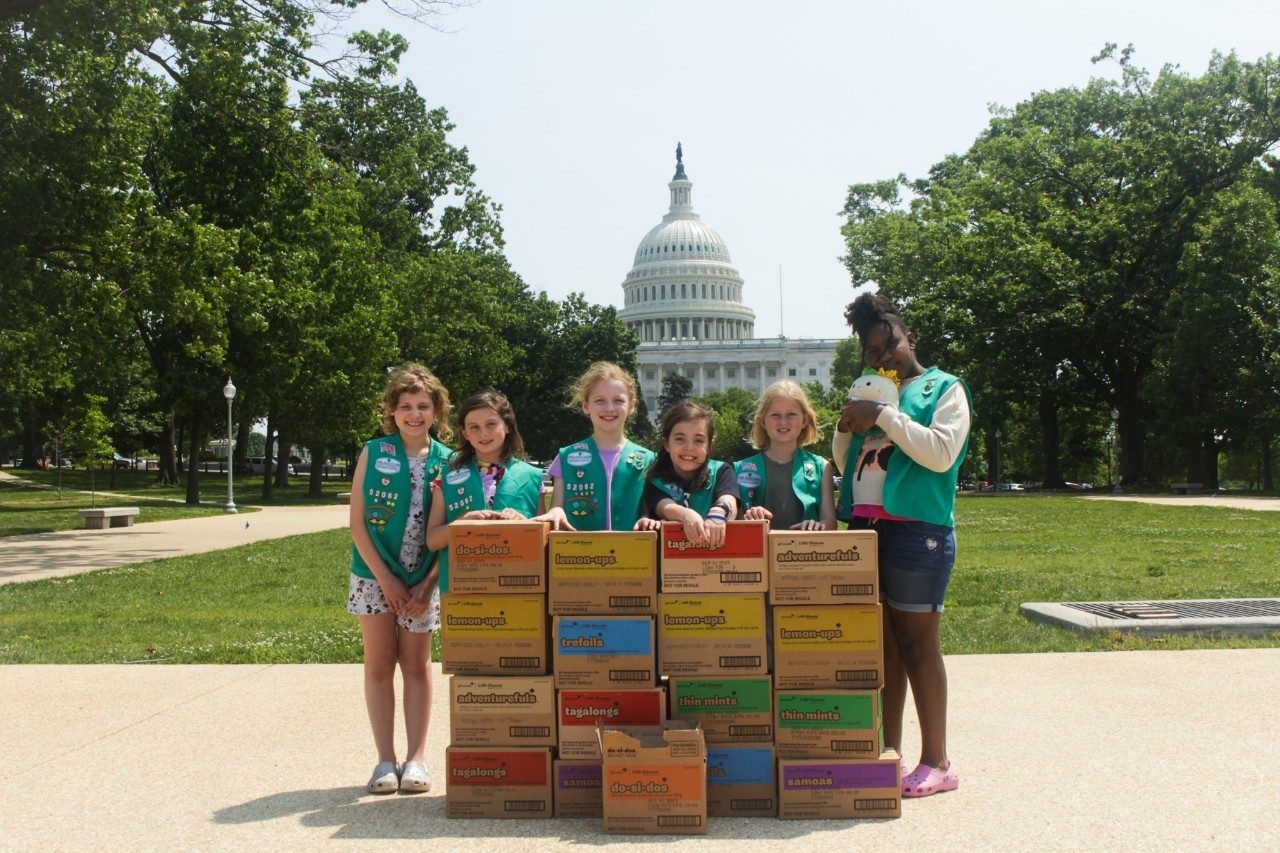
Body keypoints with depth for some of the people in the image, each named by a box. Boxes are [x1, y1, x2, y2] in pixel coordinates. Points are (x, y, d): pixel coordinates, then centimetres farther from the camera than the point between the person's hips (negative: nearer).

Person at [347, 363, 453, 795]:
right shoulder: (373, 453, -4)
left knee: (416, 665, 7)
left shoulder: (446, 462, -2)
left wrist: (427, 585, -10)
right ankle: (385, 759, 14)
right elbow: (357, 522, -6)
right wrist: (385, 578, -11)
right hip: (375, 575, 0)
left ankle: (416, 758, 15)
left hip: (422, 580, 0)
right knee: (379, 664, 5)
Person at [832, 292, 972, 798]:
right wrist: (846, 427, 4)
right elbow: (845, 463, 22)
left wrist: (884, 416, -14)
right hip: (865, 528, 6)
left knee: (917, 643, -3)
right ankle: (888, 751, 16)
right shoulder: (871, 393, 20)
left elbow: (941, 452, -13)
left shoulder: (944, 389, 3)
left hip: (916, 530, -6)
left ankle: (937, 762, 7)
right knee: (880, 642, 8)